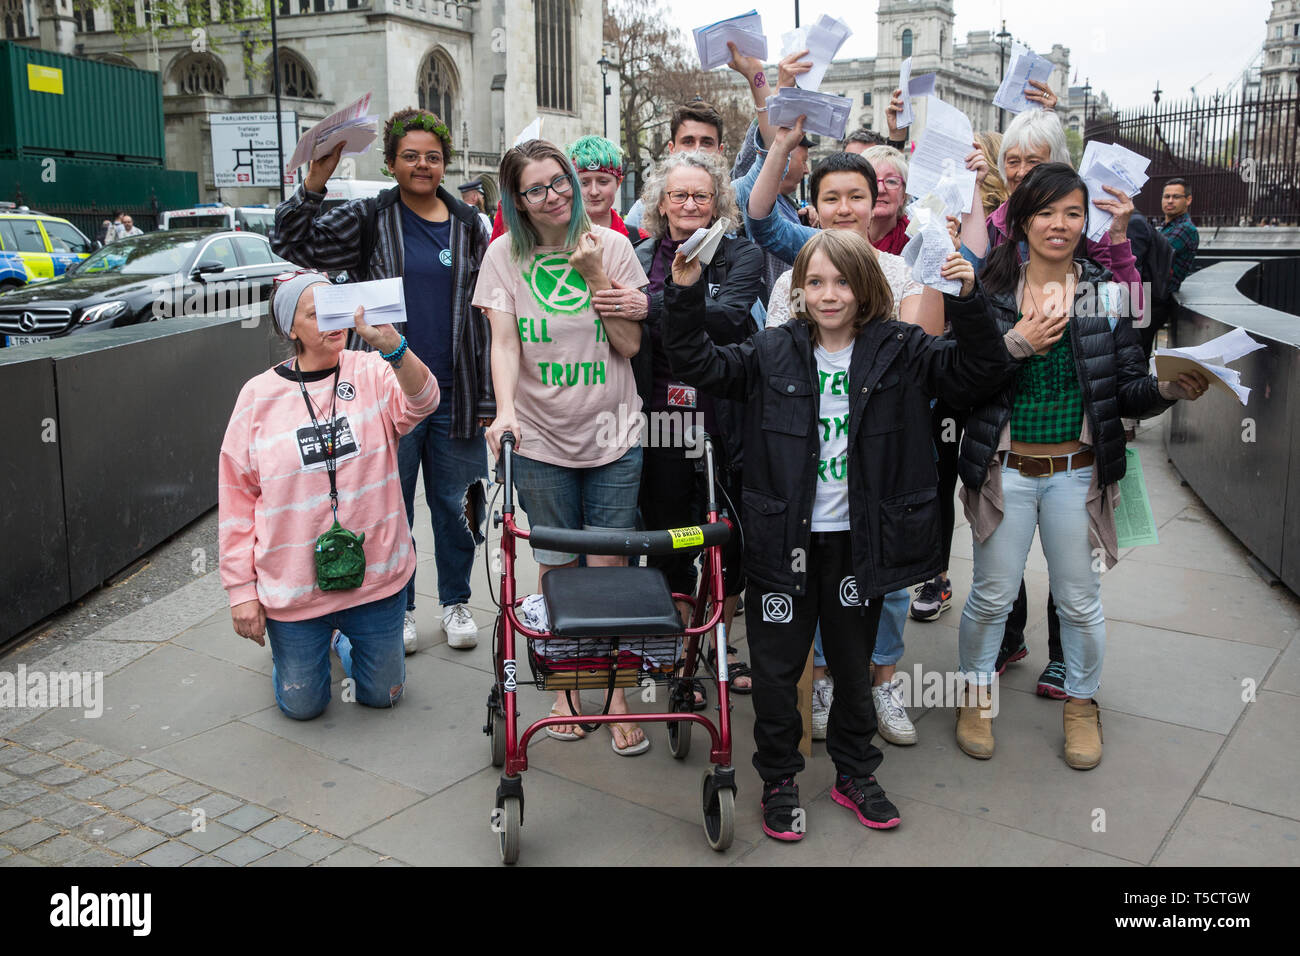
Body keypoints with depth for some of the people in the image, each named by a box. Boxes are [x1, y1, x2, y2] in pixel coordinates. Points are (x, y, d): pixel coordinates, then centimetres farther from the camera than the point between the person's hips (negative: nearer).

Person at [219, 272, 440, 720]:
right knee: (302, 704, 13)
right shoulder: (259, 396, -5)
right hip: (292, 589, 0)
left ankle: (345, 635, 45)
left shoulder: (370, 372, -5)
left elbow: (421, 401, -27)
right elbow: (236, 496, -1)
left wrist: (391, 345, -46)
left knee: (382, 693, 16)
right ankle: (309, 643, 43)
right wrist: (241, 589, -2)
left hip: (375, 576, 0)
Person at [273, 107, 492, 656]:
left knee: (454, 505, 11)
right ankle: (398, 609, 25)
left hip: (454, 396, 2)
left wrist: (488, 398, 4)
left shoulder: (468, 226, 8)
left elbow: (486, 313, 7)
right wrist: (314, 181, -21)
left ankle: (456, 603, 28)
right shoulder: (368, 220, 1)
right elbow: (292, 244, -7)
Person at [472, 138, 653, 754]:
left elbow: (631, 343, -2)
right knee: (557, 566, 7)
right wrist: (505, 410, -23)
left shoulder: (611, 246, 2)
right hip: (541, 439, 0)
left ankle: (616, 692, 15)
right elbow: (503, 342, -8)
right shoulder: (505, 255, 1)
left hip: (613, 436, 0)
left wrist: (595, 276, -11)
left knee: (608, 566, 1)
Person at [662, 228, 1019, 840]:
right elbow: (697, 365, -3)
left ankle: (855, 774, 36)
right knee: (776, 665, 8)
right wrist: (686, 293, -15)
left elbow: (978, 373, -5)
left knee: (854, 663, 17)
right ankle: (778, 780, 27)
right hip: (784, 539, 0)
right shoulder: (772, 353, -1)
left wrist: (969, 302, -19)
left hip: (858, 540, 1)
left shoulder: (900, 350, -1)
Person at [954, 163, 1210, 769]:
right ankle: (976, 693, 33)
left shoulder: (1106, 291, 0)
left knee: (1079, 601, 12)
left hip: (1077, 472, 1)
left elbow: (1127, 389, 1)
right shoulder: (989, 288, -4)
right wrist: (1017, 343, -24)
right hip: (1005, 469, -1)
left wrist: (1167, 389, -19)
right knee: (991, 596, 10)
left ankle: (1082, 701, 35)